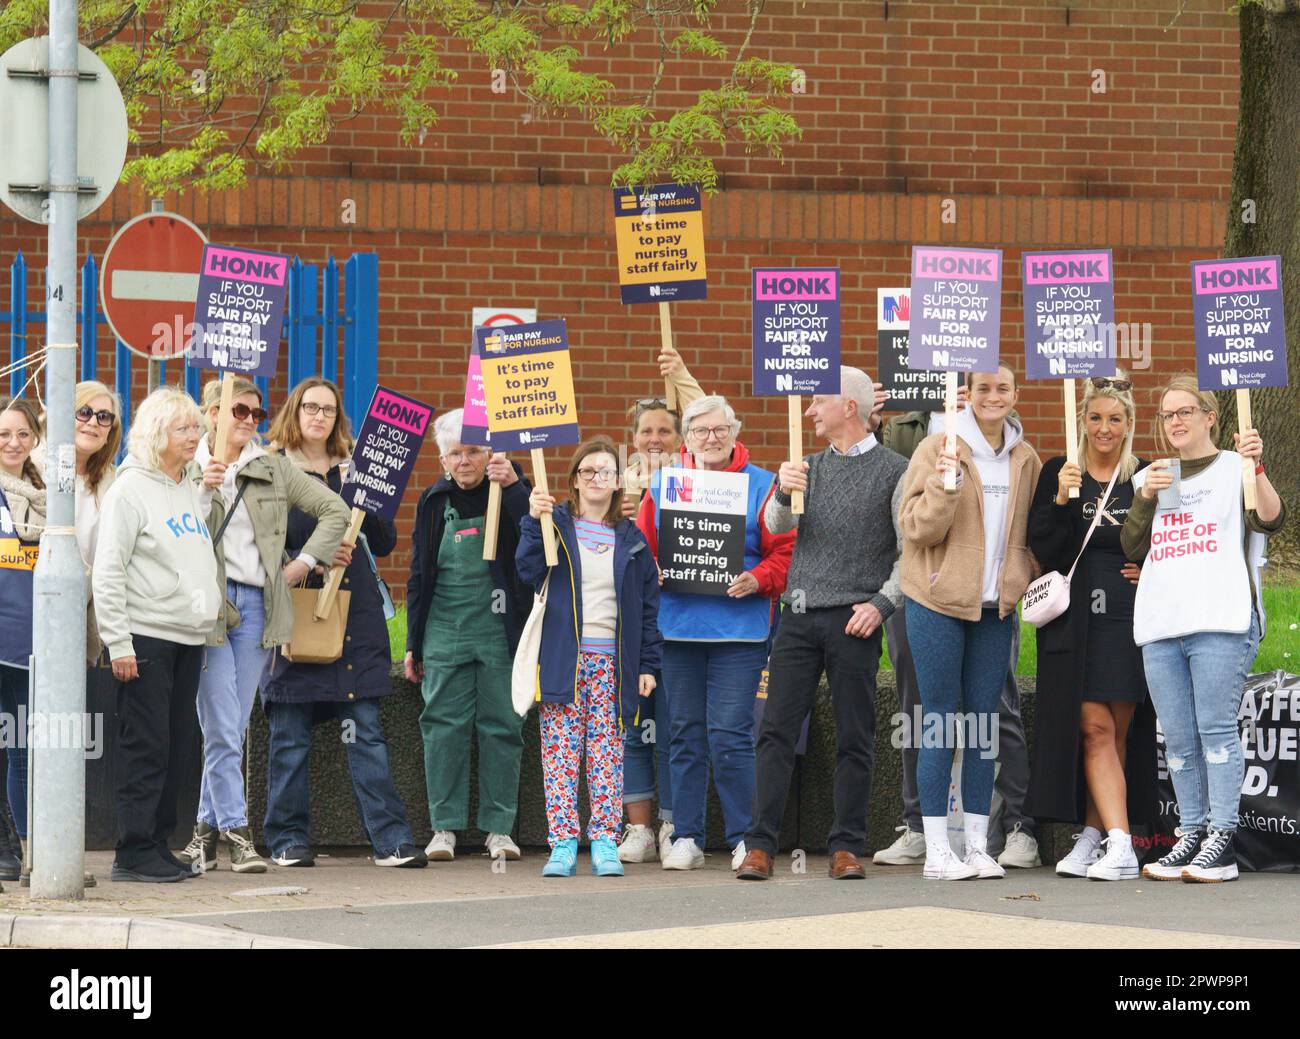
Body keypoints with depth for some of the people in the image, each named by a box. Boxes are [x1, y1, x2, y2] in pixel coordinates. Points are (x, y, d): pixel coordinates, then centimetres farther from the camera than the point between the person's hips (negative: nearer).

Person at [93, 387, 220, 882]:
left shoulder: (194, 488, 16)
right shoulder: (131, 489, -7)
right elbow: (107, 572, -11)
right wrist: (118, 642, -15)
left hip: (190, 638, 7)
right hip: (146, 636, -7)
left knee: (176, 745, 8)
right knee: (145, 747, -7)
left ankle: (158, 843, 14)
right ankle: (134, 851, -4)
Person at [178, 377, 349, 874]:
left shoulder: (275, 469, 12)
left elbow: (335, 510, 15)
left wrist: (304, 562, 8)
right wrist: (204, 491, -19)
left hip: (256, 606, 4)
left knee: (233, 730, 6)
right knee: (222, 729, -8)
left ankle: (207, 826, 14)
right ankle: (236, 832, -7)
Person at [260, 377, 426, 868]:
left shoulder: (352, 472, 15)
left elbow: (385, 543, 9)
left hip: (355, 617, 3)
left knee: (365, 731, -2)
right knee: (290, 735, 1)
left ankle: (391, 838, -4)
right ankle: (288, 839, 9)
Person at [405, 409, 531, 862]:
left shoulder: (509, 494, 1)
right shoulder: (434, 502, 10)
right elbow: (419, 574, 15)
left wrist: (513, 486, -27)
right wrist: (413, 642, 12)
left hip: (499, 632, -2)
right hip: (444, 632, 2)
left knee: (501, 726, 0)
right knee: (444, 725, -1)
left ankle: (499, 827, 7)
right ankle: (445, 827, 4)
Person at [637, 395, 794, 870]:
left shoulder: (760, 485, 3)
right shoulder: (663, 484, 10)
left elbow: (785, 551, 1)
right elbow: (642, 547, 11)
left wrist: (757, 580, -15)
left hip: (739, 630, -3)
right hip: (677, 628, 3)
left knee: (729, 734, -8)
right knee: (686, 734, 8)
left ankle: (745, 838, 1)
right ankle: (686, 838, 14)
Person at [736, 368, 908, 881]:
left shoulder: (894, 471, 2)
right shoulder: (810, 467, 15)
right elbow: (777, 526, 3)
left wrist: (881, 603, -11)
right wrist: (783, 492, -18)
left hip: (853, 620, -4)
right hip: (799, 615, 4)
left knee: (854, 738, 1)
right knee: (776, 731, -2)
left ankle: (847, 846, 6)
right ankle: (760, 844, -3)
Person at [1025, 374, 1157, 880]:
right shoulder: (1058, 474, 5)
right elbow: (1044, 552, -3)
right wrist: (1061, 501, -17)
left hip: (1131, 621, 1)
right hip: (1075, 623, -1)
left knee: (1118, 733, 2)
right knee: (1096, 729, -9)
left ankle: (1092, 836, 10)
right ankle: (1118, 845, -14)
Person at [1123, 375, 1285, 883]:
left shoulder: (1234, 468, 8)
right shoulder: (1149, 478, 22)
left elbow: (1270, 520, -8)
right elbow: (1131, 546, 13)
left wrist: (1256, 469, -21)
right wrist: (1146, 497, -1)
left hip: (1221, 618, -5)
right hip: (1160, 623, 5)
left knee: (1216, 729, -11)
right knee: (1178, 739, 3)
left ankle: (1221, 839, -12)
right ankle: (1191, 834, 7)